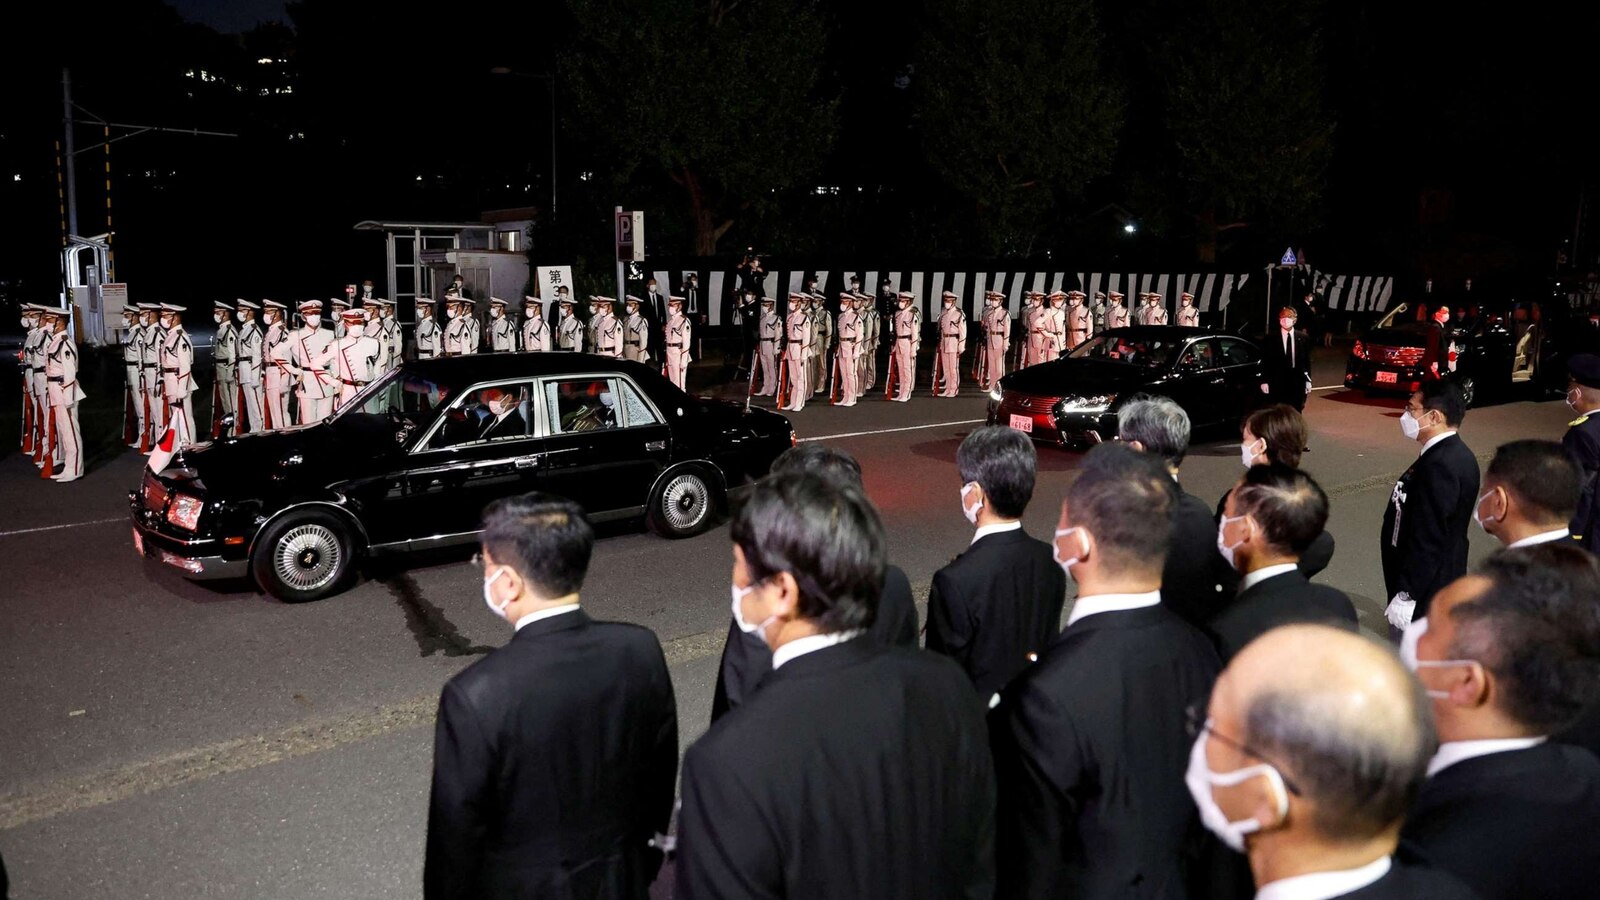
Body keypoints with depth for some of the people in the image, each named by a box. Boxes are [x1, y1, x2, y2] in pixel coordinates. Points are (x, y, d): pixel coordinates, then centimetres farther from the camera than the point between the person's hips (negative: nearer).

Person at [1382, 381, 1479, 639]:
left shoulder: (1439, 465, -25)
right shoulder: (1455, 455, 7)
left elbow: (1429, 538, -26)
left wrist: (1405, 595, -22)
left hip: (1424, 593, -10)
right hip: (1441, 585, 10)